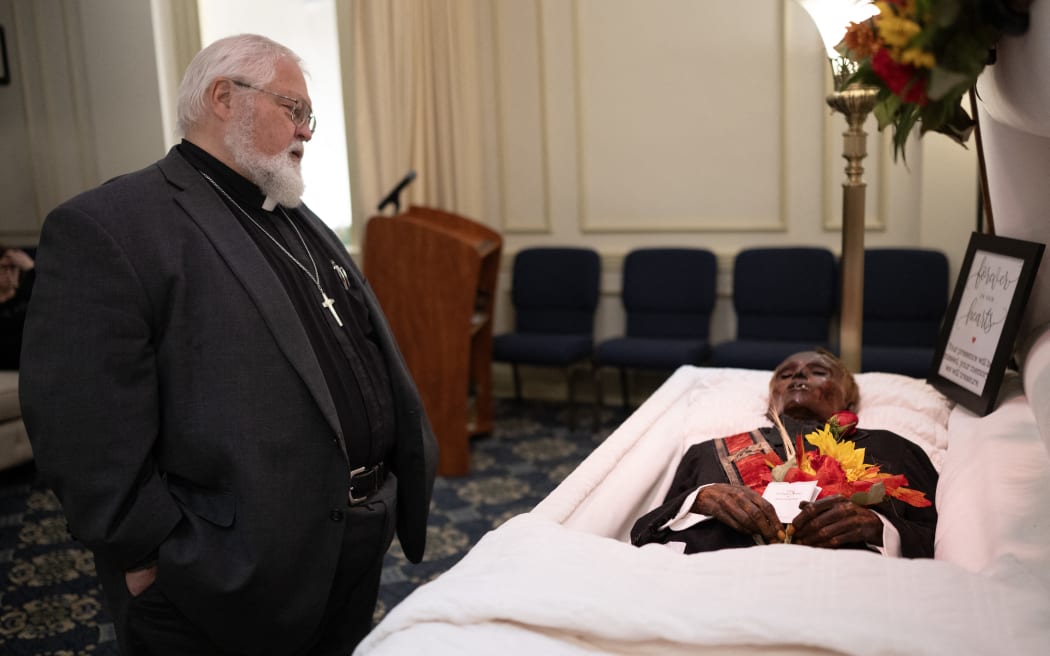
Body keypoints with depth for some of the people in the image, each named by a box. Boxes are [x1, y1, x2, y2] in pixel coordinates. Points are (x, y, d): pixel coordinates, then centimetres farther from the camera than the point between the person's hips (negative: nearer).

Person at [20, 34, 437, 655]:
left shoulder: (301, 220, 13)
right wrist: (158, 562, -18)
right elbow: (85, 432, -20)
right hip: (234, 581, -8)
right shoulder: (106, 228, -15)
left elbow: (373, 357, 16)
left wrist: (409, 477, 13)